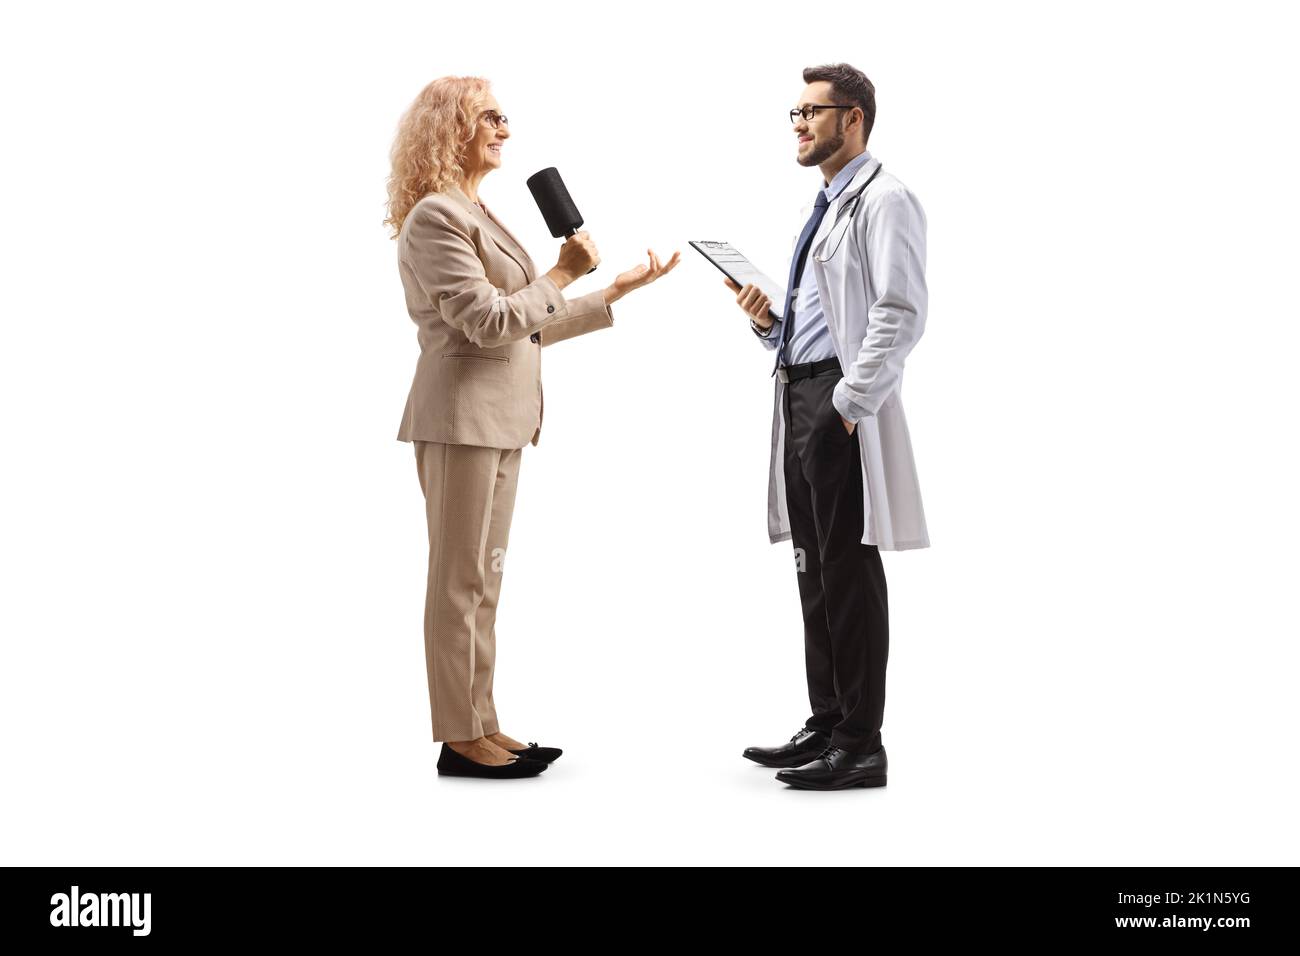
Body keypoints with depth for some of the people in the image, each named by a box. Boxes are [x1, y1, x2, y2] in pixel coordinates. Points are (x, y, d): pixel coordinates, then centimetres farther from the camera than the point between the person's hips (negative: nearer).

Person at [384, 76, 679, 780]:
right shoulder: (436, 217, -11)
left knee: (481, 580, 12)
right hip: (461, 416, -10)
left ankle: (480, 727, 19)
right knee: (461, 579, -3)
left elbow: (527, 326, 18)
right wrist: (562, 273, -11)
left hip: (499, 418, 10)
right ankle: (459, 740, 4)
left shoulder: (476, 214, 19)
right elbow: (487, 321, -18)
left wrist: (614, 293, 17)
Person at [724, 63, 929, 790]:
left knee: (850, 572, -5)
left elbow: (901, 315, -18)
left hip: (844, 403, -9)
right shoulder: (827, 205, 22)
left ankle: (862, 745, 2)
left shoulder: (883, 200, -7)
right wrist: (768, 320, 7)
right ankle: (827, 726, 22)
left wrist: (849, 403, -20)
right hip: (800, 395, 10)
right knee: (815, 570, 12)